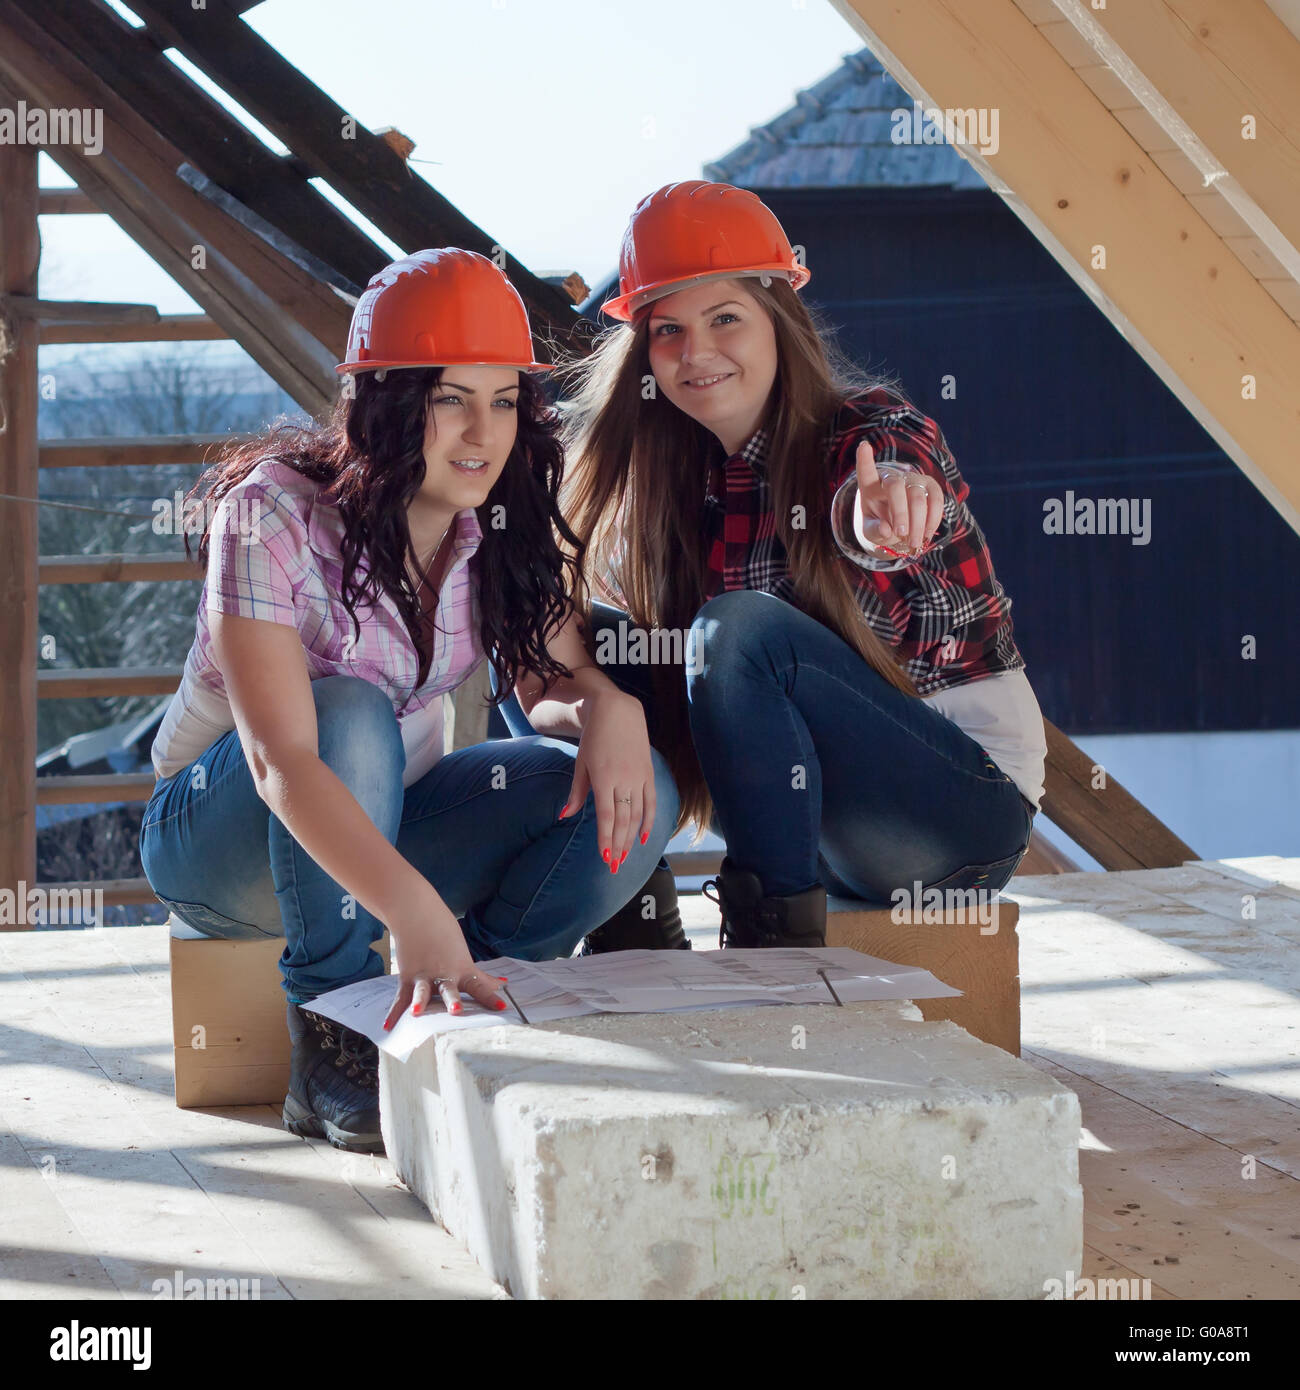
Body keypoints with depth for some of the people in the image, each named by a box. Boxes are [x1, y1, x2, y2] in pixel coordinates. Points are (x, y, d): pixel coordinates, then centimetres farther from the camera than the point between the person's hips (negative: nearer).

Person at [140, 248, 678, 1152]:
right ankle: (331, 1047, -26)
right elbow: (281, 758, -37)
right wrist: (412, 908, -52)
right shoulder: (276, 514, -27)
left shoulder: (501, 521, -9)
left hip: (379, 822, 5)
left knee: (632, 798, -18)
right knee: (350, 715, -37)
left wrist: (613, 704, -25)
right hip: (224, 834, -5)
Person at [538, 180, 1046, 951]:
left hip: (967, 808, -6)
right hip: (805, 801, 6)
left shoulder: (876, 431, -17)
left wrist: (885, 511, -65)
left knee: (739, 628, -29)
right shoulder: (680, 475, 2)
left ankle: (781, 941, -23)